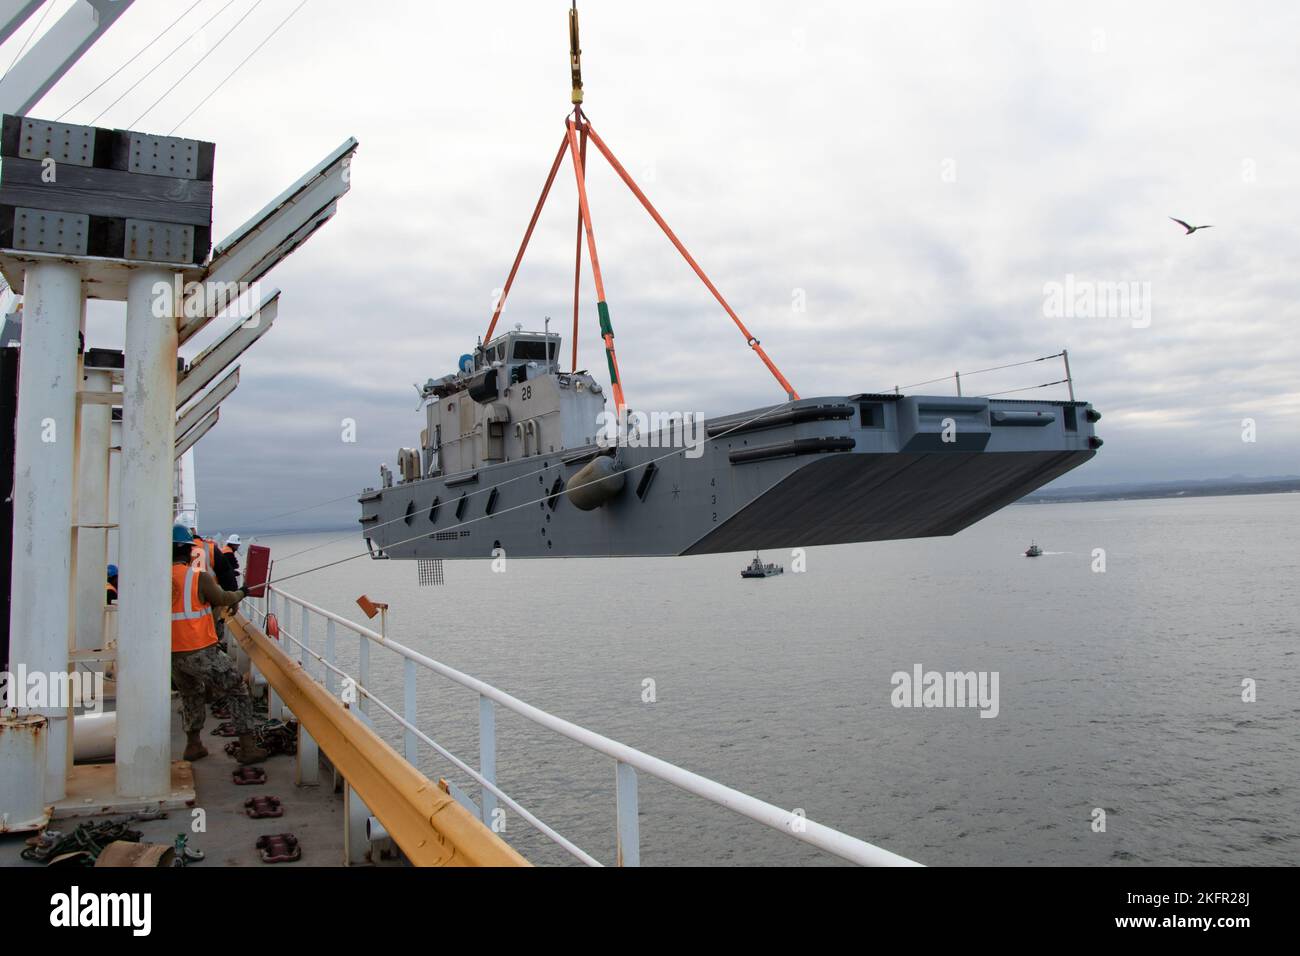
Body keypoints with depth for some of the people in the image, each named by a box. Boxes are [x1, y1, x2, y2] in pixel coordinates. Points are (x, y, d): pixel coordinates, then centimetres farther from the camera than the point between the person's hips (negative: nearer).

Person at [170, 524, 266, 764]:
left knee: (191, 695, 27)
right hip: (201, 652, -5)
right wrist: (241, 594, 20)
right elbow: (223, 599, 1)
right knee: (237, 692, 7)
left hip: (172, 655, 5)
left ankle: (193, 745, 29)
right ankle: (247, 747, 6)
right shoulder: (200, 578, -13)